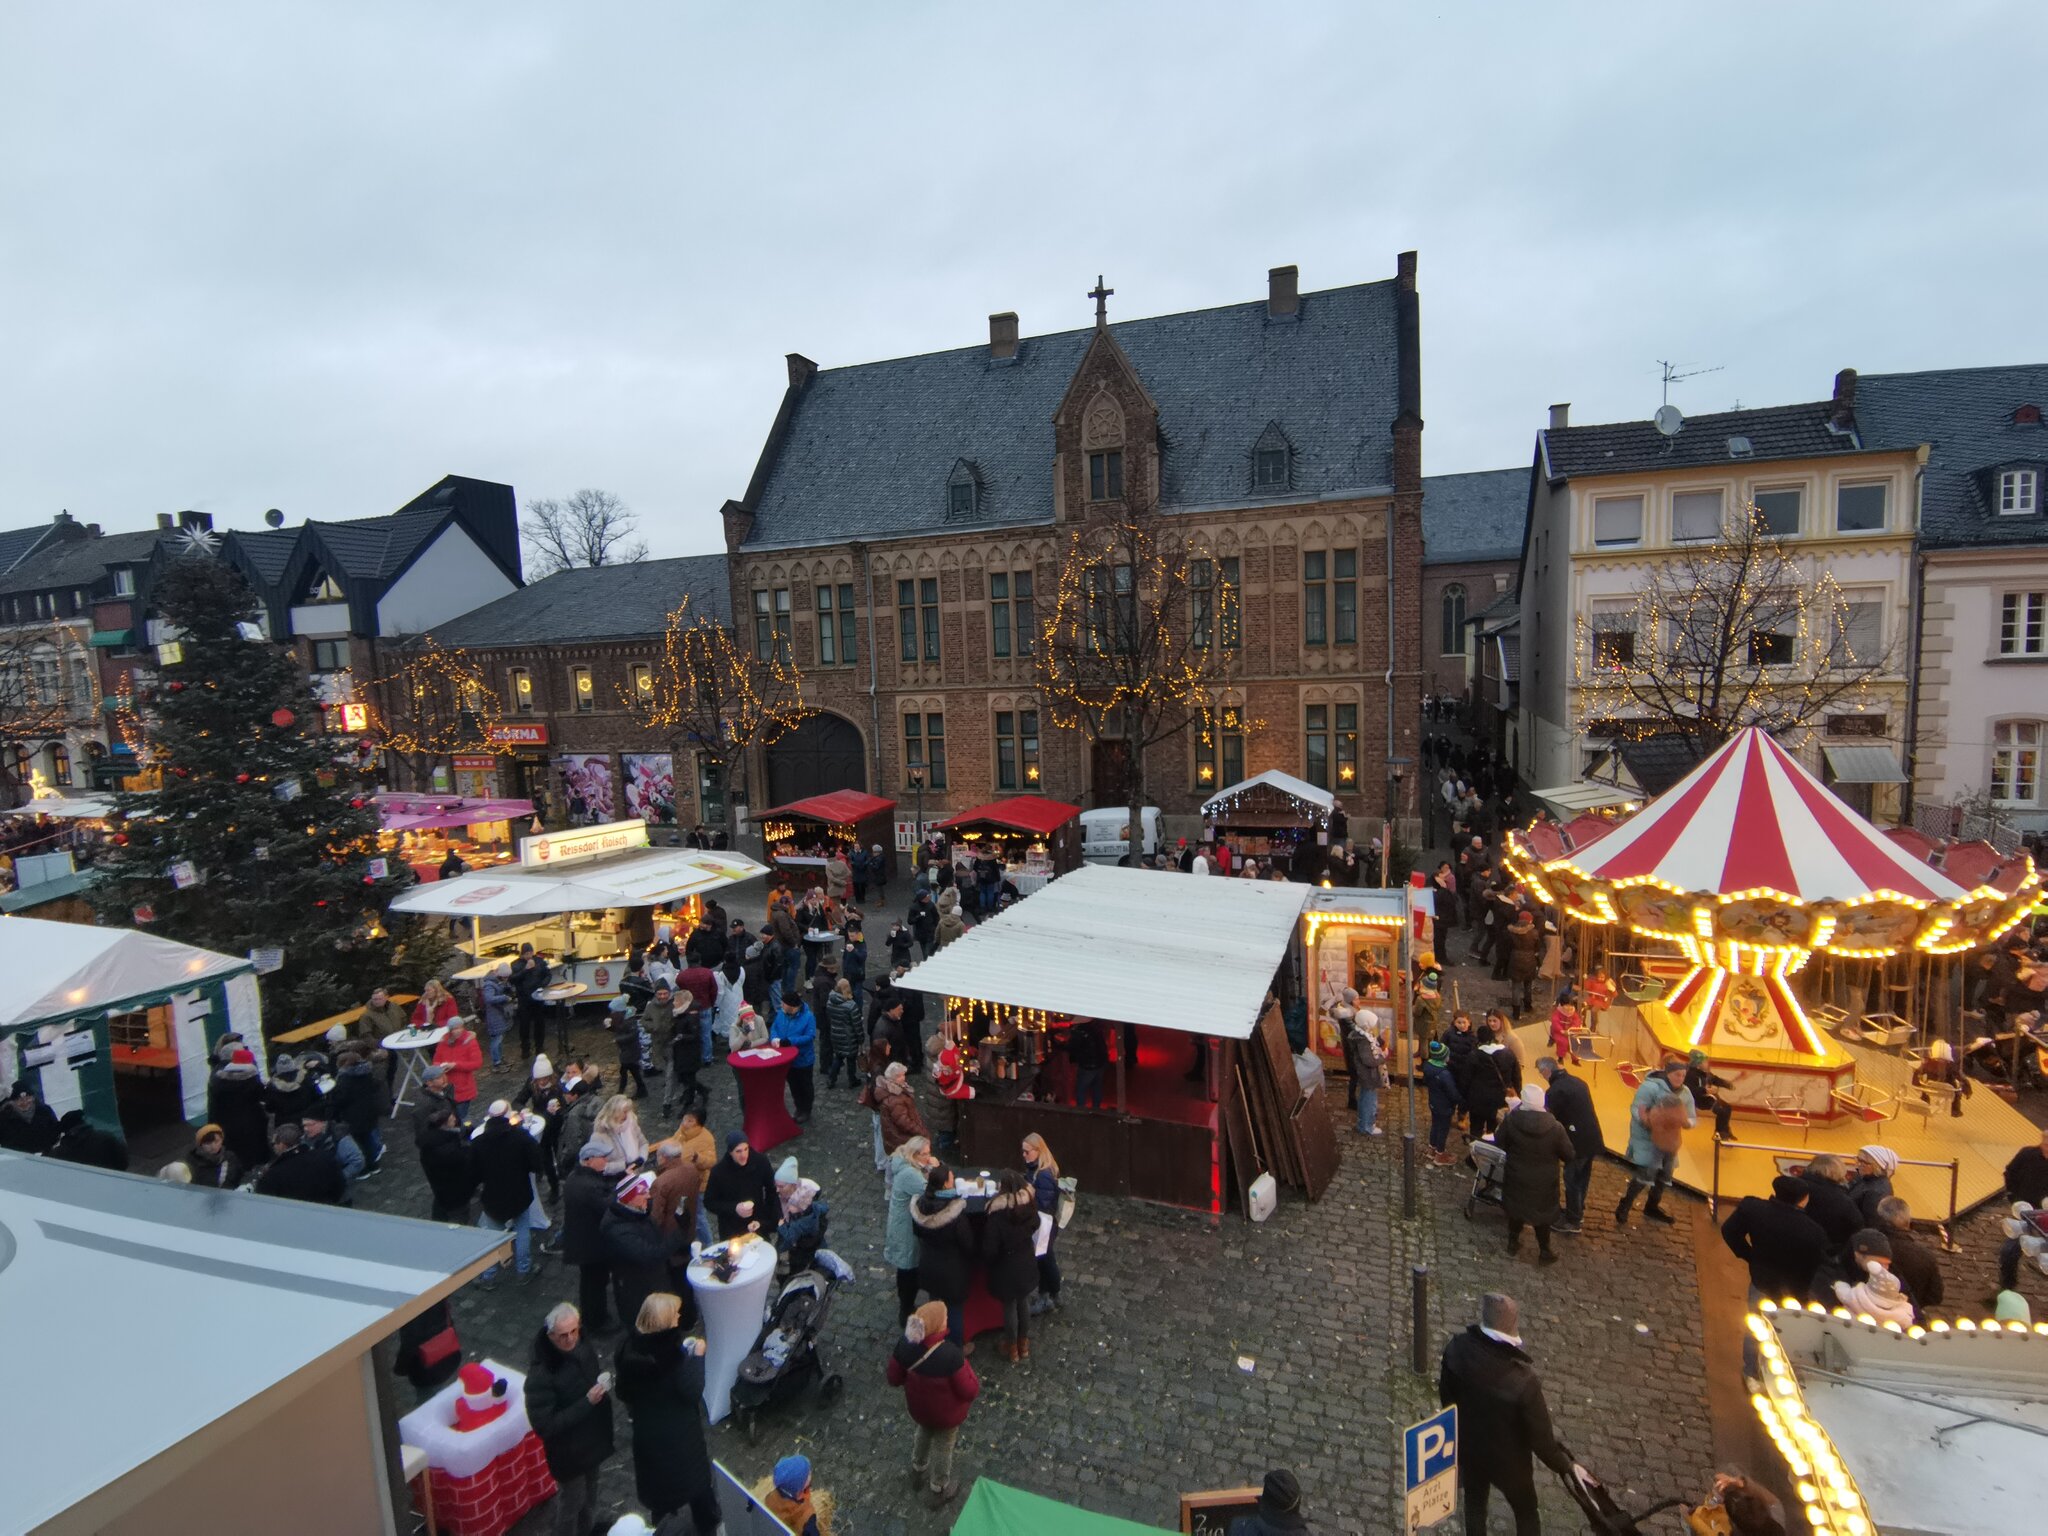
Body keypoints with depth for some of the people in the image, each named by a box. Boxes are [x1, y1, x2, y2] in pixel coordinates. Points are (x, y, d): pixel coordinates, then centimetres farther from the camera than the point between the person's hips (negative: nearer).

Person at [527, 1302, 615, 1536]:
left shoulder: (585, 1347, -13)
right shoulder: (540, 1374, -33)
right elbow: (544, 1426, -28)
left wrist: (603, 1388, -7)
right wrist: (587, 1402, -33)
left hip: (593, 1436, 6)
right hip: (569, 1450, -6)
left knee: (590, 1490, 28)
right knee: (573, 1499, 16)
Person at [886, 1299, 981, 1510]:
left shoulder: (905, 1345, -25)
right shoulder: (951, 1355, -39)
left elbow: (894, 1378, -9)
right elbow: (968, 1390, -27)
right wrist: (976, 1383, -6)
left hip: (918, 1406, 4)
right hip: (947, 1412, -4)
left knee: (924, 1431, 35)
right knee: (943, 1447, 24)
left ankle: (918, 1470, 59)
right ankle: (937, 1492, 46)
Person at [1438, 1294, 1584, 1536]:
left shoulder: (1457, 1349, -27)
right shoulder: (1523, 1380, -39)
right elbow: (1541, 1438, -23)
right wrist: (1568, 1466, -2)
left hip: (1468, 1448, 3)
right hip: (1508, 1461, -3)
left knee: (1475, 1503, 30)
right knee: (1526, 1513, 28)